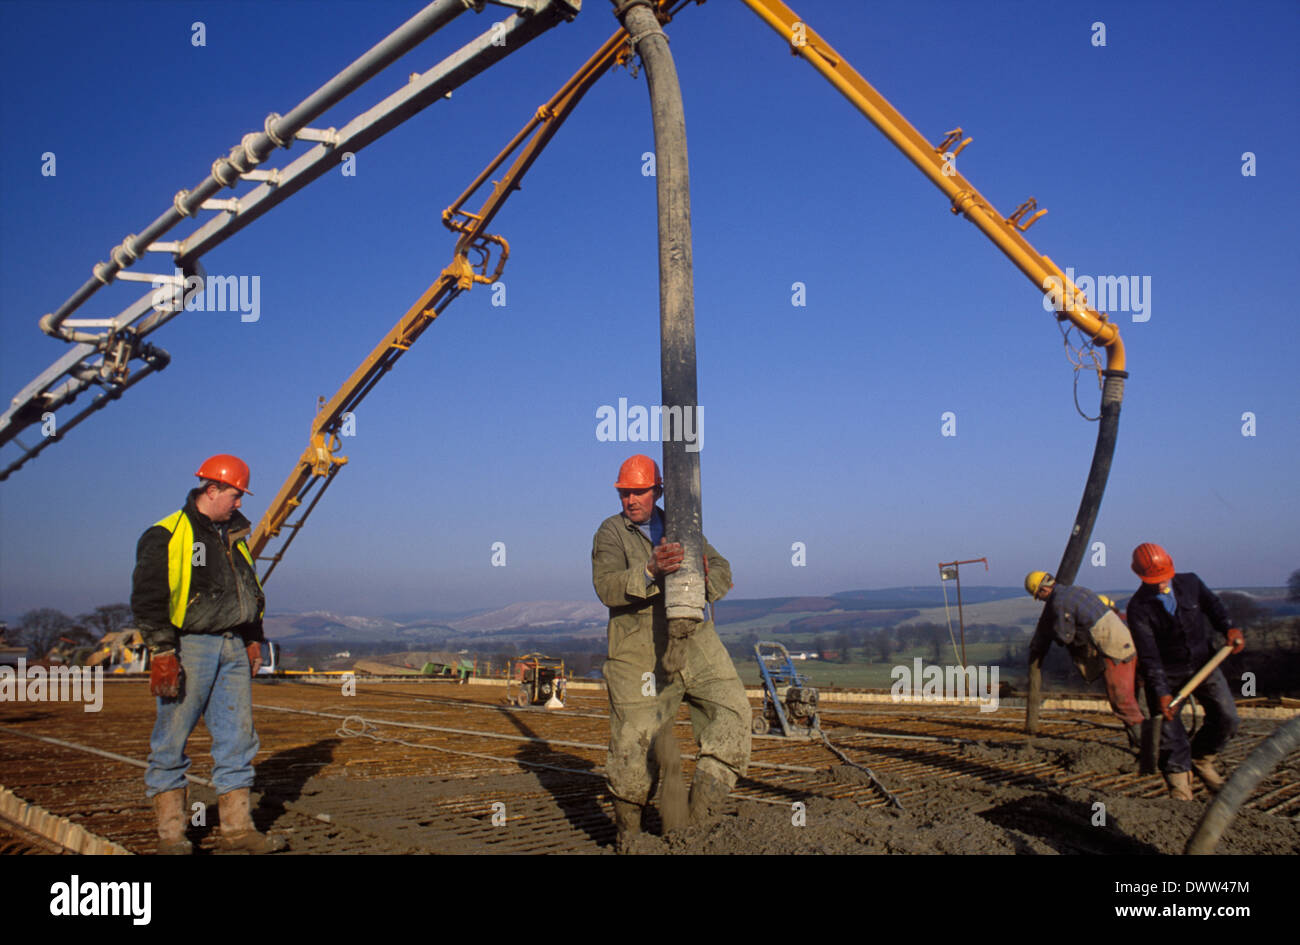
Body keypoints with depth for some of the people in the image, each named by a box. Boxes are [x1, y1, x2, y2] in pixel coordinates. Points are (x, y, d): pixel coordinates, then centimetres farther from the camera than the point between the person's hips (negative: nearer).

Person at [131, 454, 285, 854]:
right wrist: (162, 652, -15)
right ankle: (170, 834, 7)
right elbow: (147, 598, -10)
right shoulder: (166, 536, -6)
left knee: (237, 738, 5)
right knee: (171, 742, -1)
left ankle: (237, 828, 10)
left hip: (232, 648, 7)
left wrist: (253, 640, 20)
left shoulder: (233, 536, 18)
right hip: (188, 646, -7)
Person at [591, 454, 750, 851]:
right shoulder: (610, 532, -1)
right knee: (633, 737, -2)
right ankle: (627, 826, 19)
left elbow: (723, 573, 9)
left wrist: (707, 577, -16)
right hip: (641, 649, -4)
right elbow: (607, 587, -18)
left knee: (731, 707, -9)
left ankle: (704, 802, -1)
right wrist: (650, 571, -35)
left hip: (692, 640, 4)